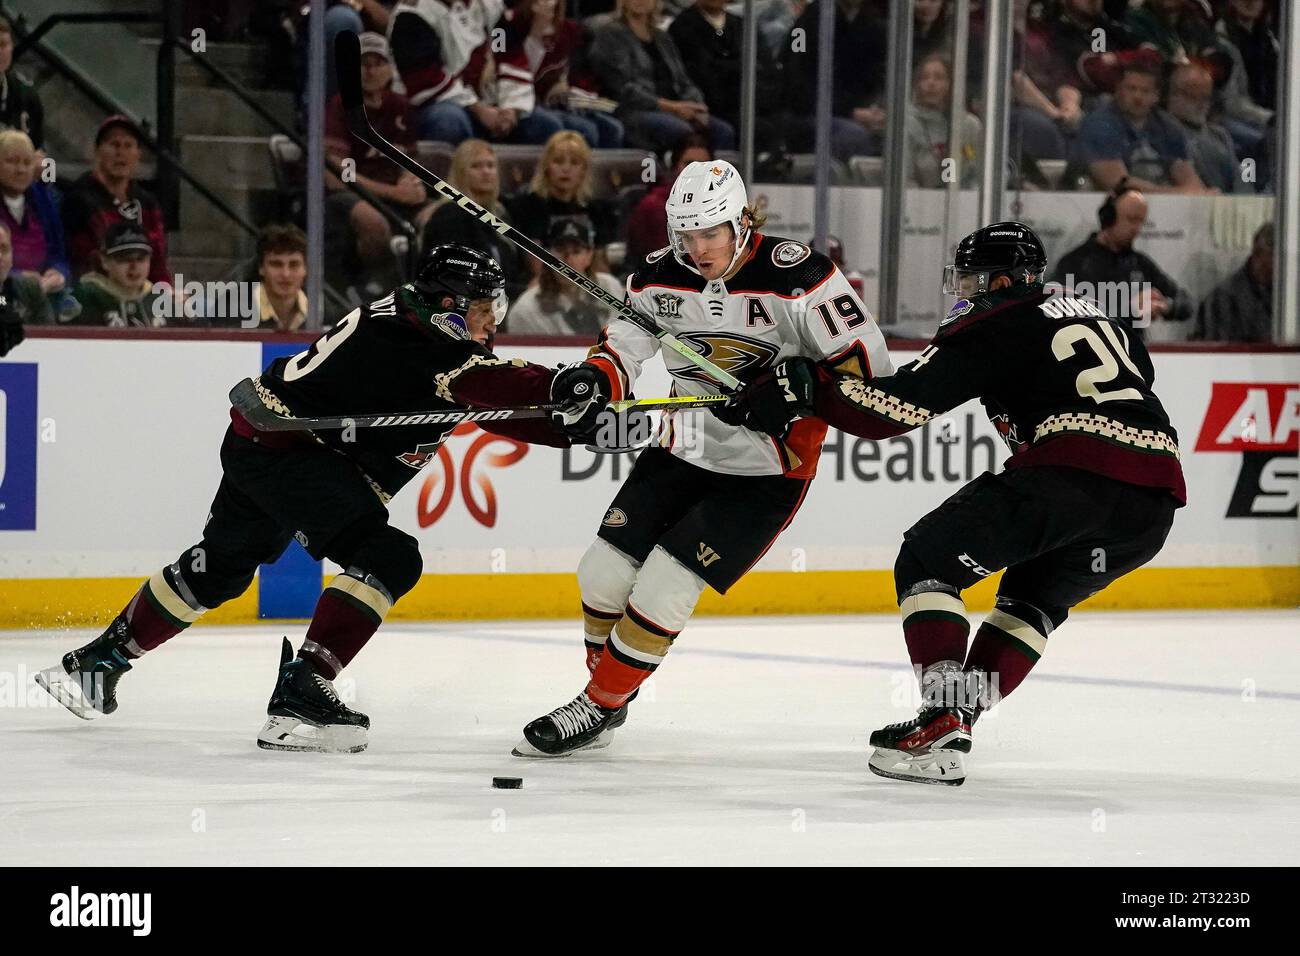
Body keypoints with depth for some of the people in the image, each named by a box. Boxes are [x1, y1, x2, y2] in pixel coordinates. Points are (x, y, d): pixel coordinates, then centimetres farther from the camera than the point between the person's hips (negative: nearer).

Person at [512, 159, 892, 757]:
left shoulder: (795, 277, -21)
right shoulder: (660, 277, -5)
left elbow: (866, 363, -17)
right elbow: (624, 346, 4)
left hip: (765, 471, -6)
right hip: (683, 453, 6)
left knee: (661, 589, -12)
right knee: (604, 572, 2)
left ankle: (598, 708, 6)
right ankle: (606, 699, 25)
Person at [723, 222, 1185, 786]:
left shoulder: (991, 326, 7)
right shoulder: (1096, 319, 30)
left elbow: (895, 406, -1)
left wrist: (804, 390, 4)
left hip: (1077, 472, -7)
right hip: (1158, 496, 7)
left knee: (927, 561, 6)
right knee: (1034, 594, 28)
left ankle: (942, 724, -9)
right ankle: (959, 720, 15)